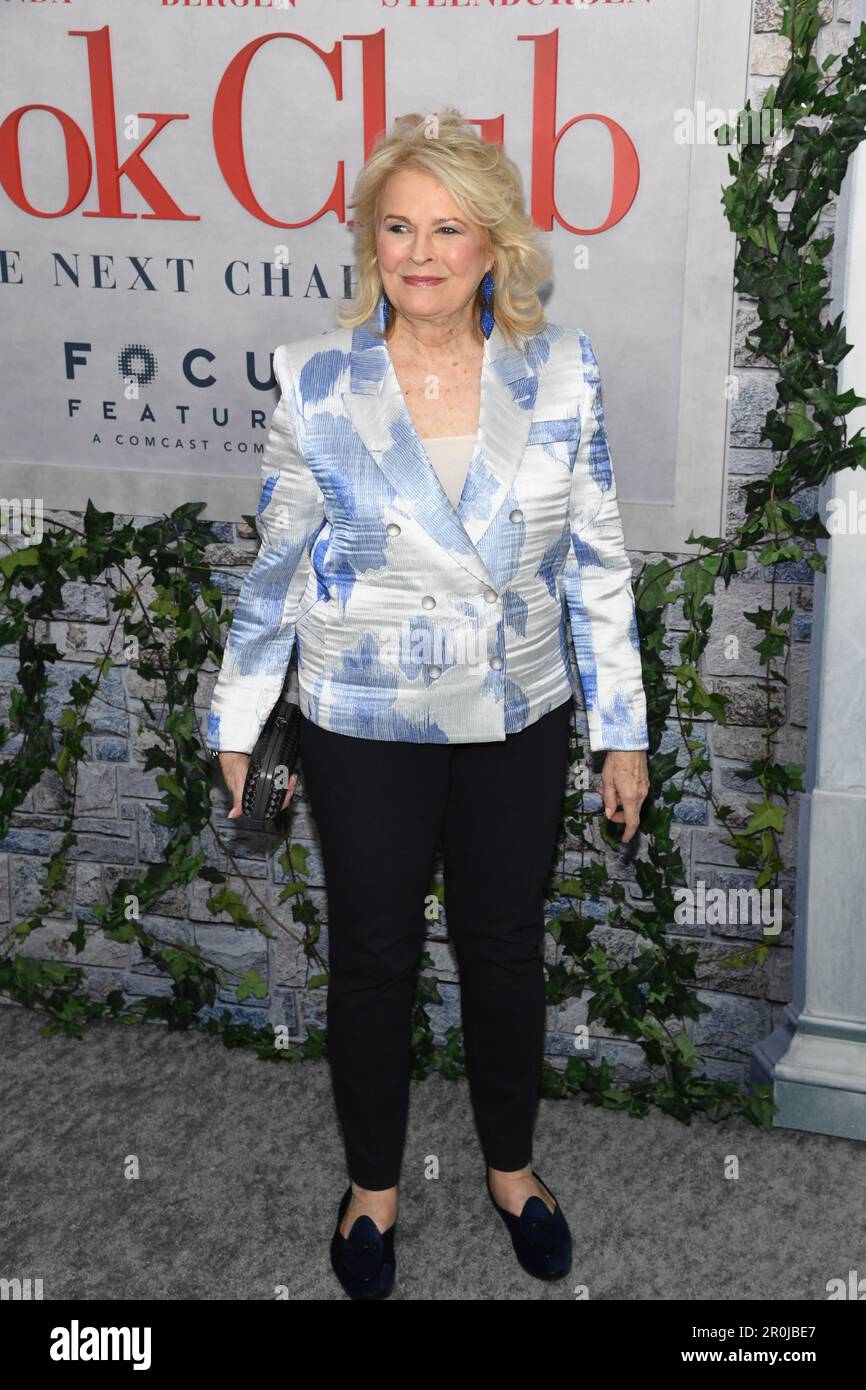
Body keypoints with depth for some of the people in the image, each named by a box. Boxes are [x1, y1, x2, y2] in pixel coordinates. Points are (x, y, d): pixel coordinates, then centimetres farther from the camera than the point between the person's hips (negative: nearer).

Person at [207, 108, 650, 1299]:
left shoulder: (561, 371, -7)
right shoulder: (317, 379, -10)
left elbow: (596, 563, -1)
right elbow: (278, 565, -1)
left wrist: (622, 729, 0)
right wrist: (238, 715, 5)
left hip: (519, 718, 1)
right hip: (365, 723, -1)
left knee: (506, 948, 16)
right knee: (372, 955, 14)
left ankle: (511, 1164, 42)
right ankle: (374, 1184, 39)